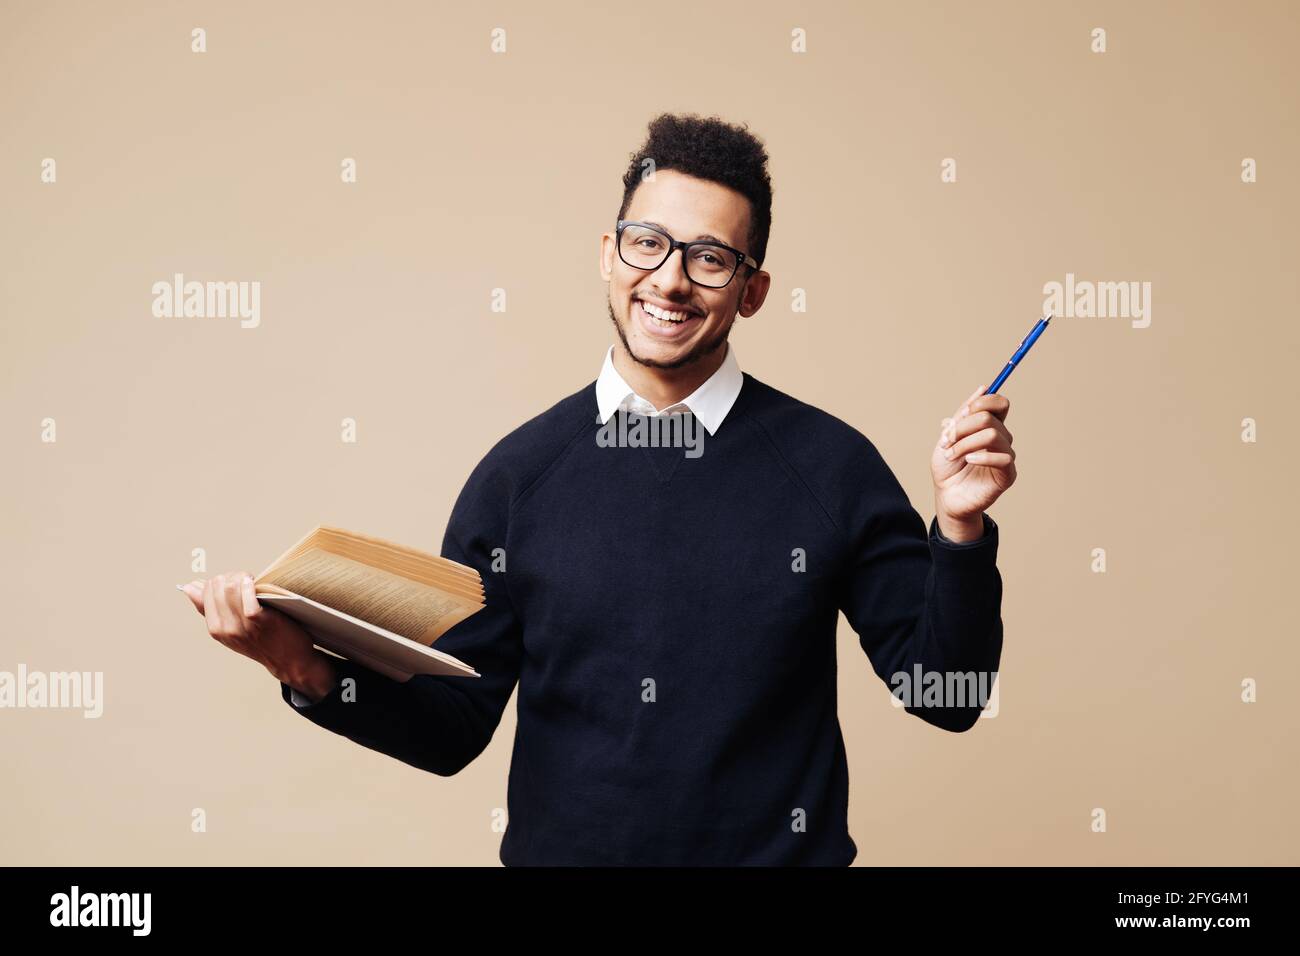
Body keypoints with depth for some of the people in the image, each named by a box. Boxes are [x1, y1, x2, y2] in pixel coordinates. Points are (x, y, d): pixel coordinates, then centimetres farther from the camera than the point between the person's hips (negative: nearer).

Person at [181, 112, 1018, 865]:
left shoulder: (831, 462, -8)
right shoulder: (520, 471, -5)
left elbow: (945, 693, -5)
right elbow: (451, 727, -2)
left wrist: (959, 527, -18)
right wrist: (313, 671, -18)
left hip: (781, 851, -1)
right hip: (563, 847, 1)